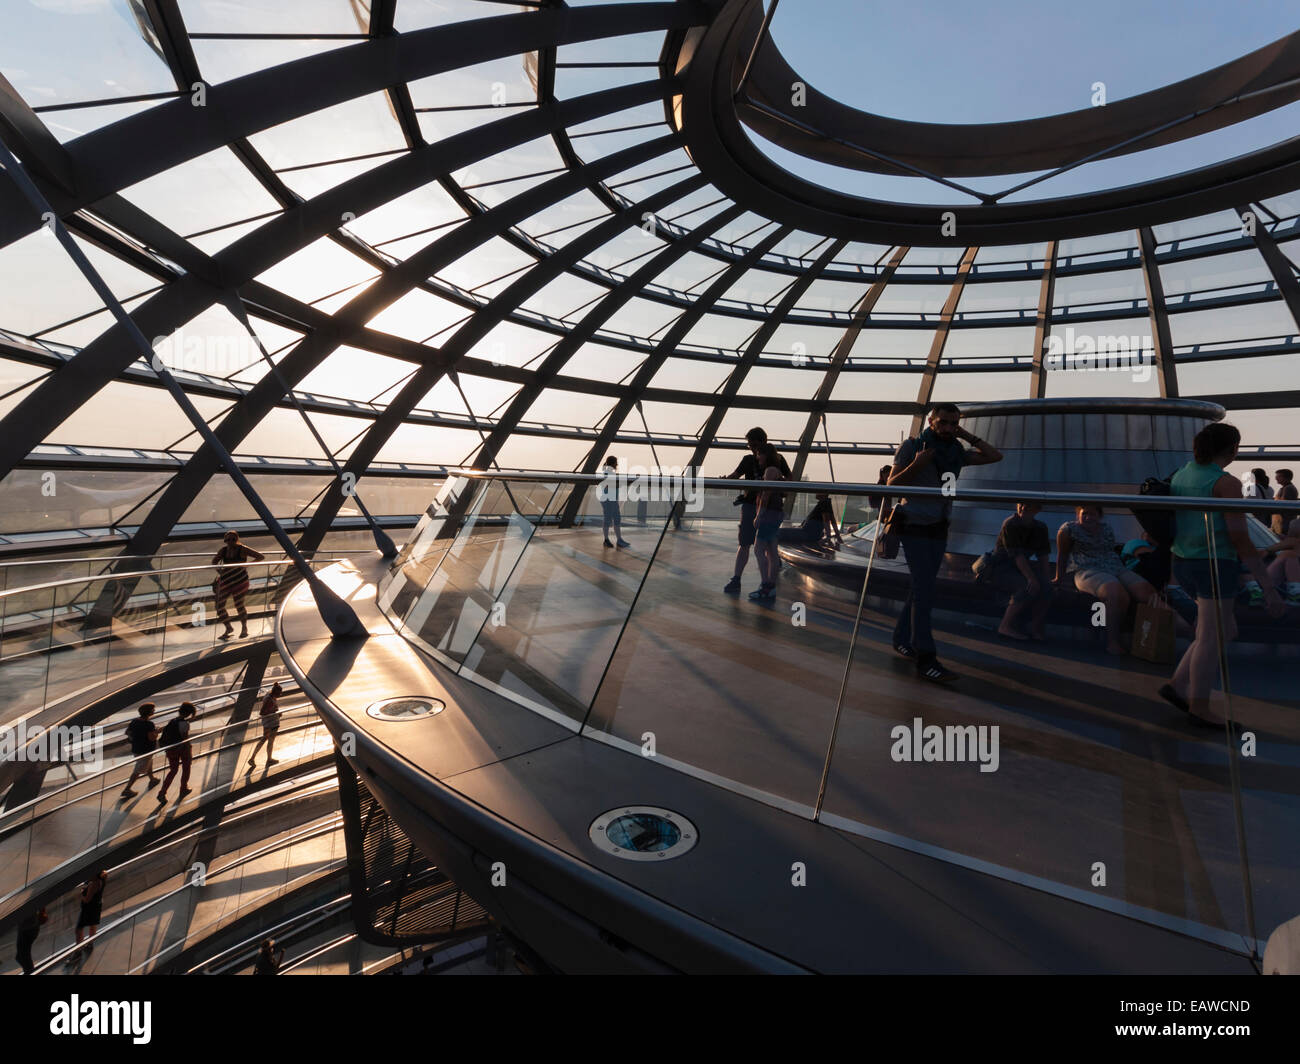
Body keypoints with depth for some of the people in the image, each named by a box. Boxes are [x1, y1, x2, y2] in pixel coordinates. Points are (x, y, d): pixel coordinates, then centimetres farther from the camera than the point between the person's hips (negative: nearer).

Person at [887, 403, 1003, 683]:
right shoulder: (911, 446, -7)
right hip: (914, 526, -6)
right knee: (924, 588, -13)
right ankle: (926, 659, -12)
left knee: (922, 587, 11)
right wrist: (916, 465, -22)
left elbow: (996, 456, 10)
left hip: (939, 529, 6)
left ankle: (902, 639, 26)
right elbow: (891, 485, -9)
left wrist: (968, 437, 3)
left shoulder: (956, 452, 8)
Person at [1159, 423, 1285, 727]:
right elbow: (1241, 540, -18)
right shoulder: (1226, 483, -14)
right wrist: (1269, 588, -15)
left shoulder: (1179, 476, 9)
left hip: (1184, 563, 8)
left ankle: (1177, 686, 14)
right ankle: (1200, 708, 12)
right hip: (1215, 566, -8)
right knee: (1211, 639, 2)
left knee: (1226, 631, 18)